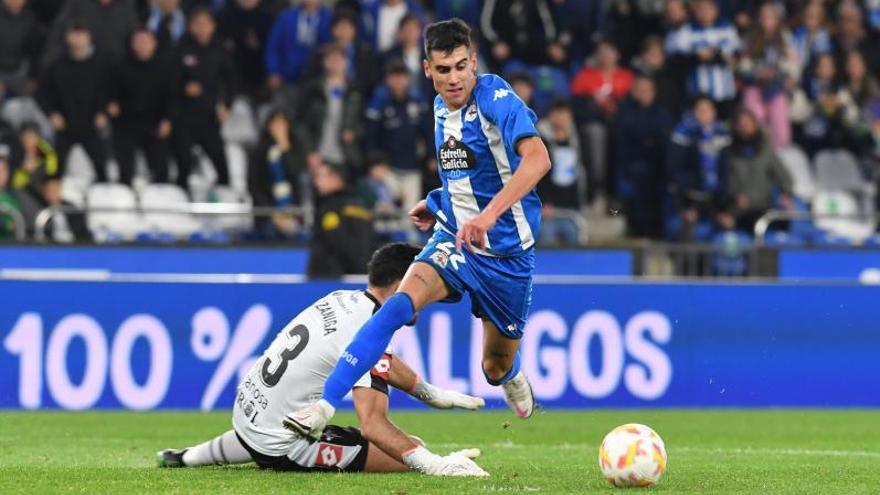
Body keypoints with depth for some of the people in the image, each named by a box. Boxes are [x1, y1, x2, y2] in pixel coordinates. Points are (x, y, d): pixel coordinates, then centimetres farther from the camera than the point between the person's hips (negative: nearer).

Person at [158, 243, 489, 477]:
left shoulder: (342, 299, 4)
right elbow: (373, 425, -31)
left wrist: (435, 396, 26)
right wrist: (434, 465, -37)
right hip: (281, 445, -9)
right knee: (409, 455, -17)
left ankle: (191, 457, 42)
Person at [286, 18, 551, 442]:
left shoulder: (496, 98, -19)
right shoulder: (441, 107, 4)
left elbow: (537, 158, -37)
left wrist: (491, 213, -47)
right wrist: (438, 202, 11)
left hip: (506, 251, -4)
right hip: (453, 239, 4)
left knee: (496, 368, 11)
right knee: (399, 304, -26)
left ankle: (512, 375, 53)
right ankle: (324, 407, -32)